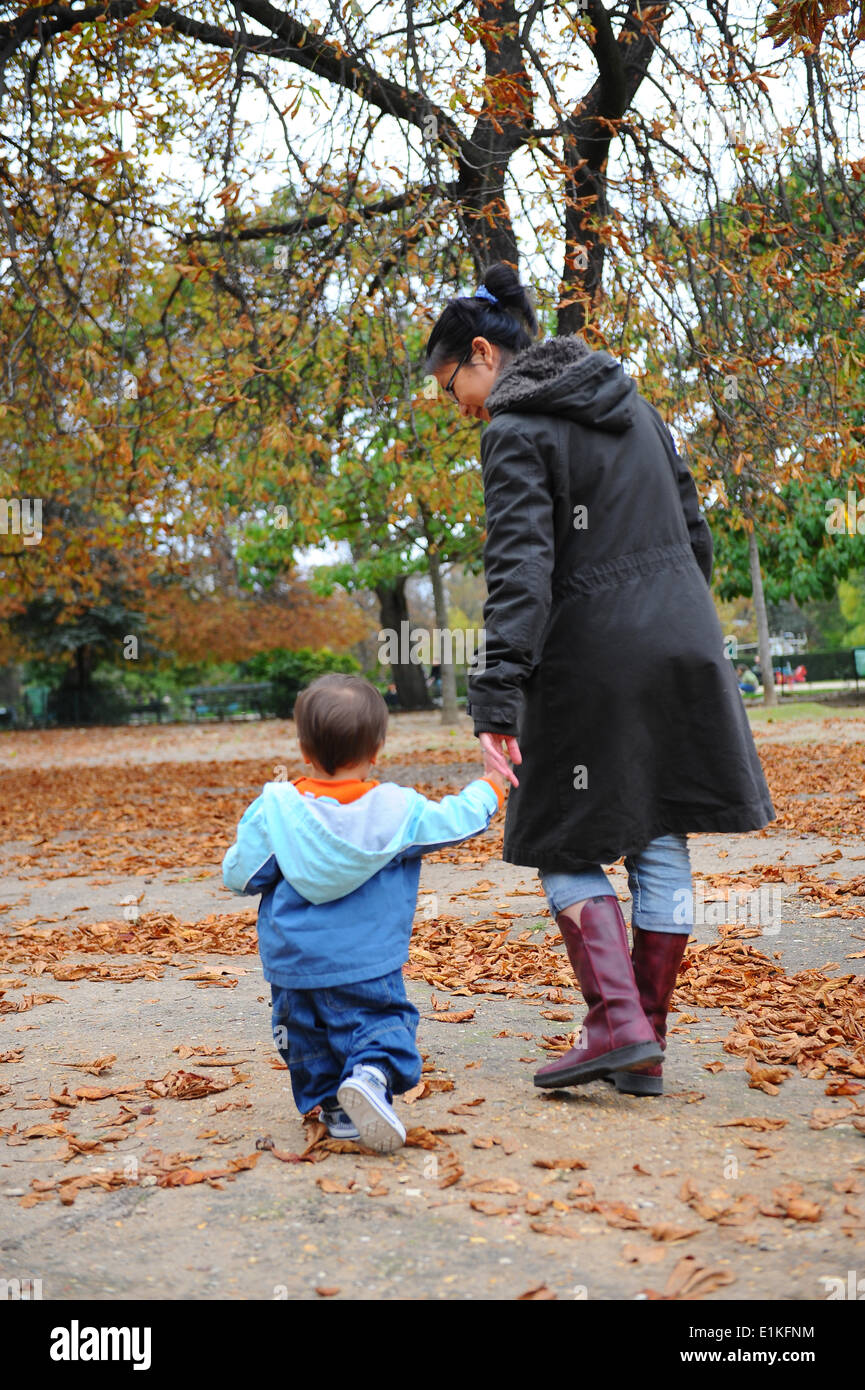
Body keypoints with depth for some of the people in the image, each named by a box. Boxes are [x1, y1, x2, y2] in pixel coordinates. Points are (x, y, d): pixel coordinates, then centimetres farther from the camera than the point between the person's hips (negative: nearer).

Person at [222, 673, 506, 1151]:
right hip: (367, 964, -1)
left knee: (307, 1033, 20)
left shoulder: (274, 810, -10)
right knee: (383, 1022, 8)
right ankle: (372, 1073, -20)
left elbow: (238, 875, -5)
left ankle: (334, 1103, 16)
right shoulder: (398, 810, -9)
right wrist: (488, 788, 25)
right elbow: (455, 819, 6)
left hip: (293, 963, 2)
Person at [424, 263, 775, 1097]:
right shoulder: (631, 404, 15)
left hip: (595, 661, -7)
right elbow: (692, 532, 17)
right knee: (661, 848, 9)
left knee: (565, 848, 7)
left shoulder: (515, 432, -8)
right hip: (683, 645, 7)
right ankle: (647, 1050, 17)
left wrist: (498, 698, -25)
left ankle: (617, 1021, -3)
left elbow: (520, 569, -21)